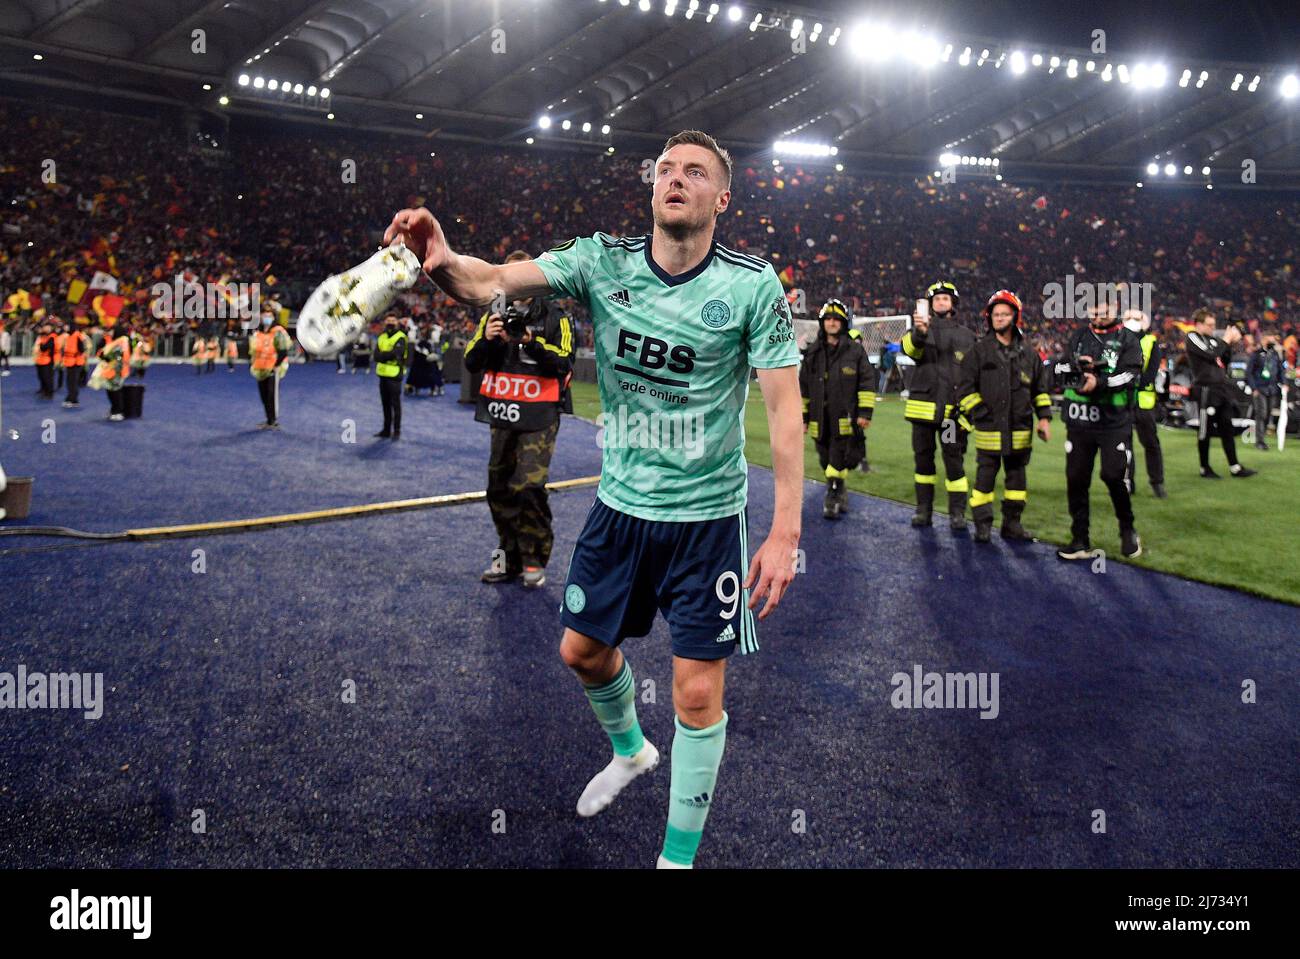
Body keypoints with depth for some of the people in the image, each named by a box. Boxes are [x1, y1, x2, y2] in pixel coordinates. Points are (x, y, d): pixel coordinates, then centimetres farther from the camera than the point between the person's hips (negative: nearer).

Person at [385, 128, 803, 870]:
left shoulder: (754, 284, -13)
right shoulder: (603, 261, -6)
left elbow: (785, 407, -15)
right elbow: (495, 281, -20)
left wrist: (785, 532, -20)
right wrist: (446, 261, -44)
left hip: (707, 517, -3)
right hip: (620, 504, 4)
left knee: (698, 692, -1)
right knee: (584, 649, 17)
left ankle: (679, 855, 21)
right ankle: (632, 752, 50)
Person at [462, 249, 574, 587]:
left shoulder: (554, 318, -1)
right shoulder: (493, 315, 10)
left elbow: (564, 364, -10)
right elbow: (471, 364, 5)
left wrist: (531, 341, -22)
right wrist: (486, 338, -14)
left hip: (539, 416, -5)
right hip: (501, 414, 5)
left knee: (529, 488, -13)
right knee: (499, 489, 9)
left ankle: (534, 561, 1)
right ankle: (510, 557, 21)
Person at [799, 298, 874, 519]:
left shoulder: (855, 350, 1)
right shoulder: (812, 353, 10)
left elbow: (867, 382, 1)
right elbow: (803, 387, 15)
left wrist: (865, 412, -6)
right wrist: (803, 416, 13)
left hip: (846, 419, -4)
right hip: (821, 420, 4)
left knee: (839, 461, -9)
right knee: (827, 461, 10)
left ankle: (832, 500, -3)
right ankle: (841, 495, 27)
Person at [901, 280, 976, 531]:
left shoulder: (966, 336, 12)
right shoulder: (919, 330, 7)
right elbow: (909, 348, -17)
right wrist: (919, 332, -39)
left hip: (953, 408, 0)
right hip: (923, 405, 0)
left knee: (954, 460, -3)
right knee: (923, 458, 7)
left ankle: (957, 512, 3)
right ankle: (923, 509, 15)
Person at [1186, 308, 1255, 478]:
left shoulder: (1212, 339, 17)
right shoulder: (1193, 338, -5)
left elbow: (1225, 359, 17)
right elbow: (1211, 355, -18)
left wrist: (1231, 342, 5)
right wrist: (1227, 339, -7)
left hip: (1221, 389, 8)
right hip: (1206, 389, -8)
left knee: (1227, 429, 8)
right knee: (1205, 431, 0)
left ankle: (1234, 467, 12)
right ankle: (1205, 469, 10)